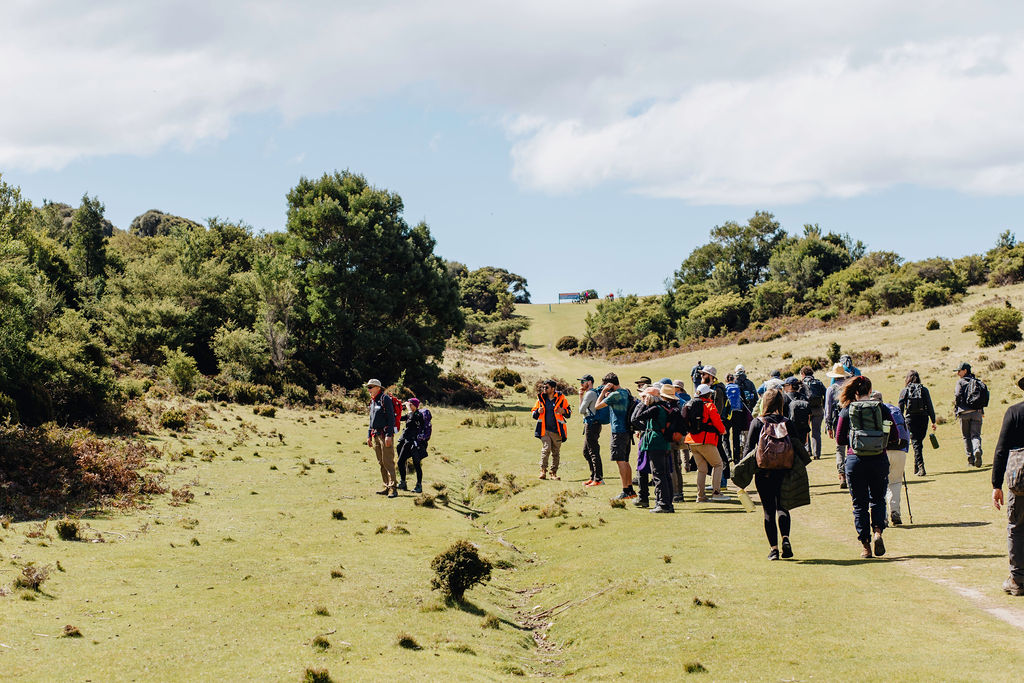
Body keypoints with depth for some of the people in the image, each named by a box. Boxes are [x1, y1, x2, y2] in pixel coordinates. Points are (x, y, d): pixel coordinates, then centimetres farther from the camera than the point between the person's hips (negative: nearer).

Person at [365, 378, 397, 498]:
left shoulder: (385, 399, -8)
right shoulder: (372, 401, 18)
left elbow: (391, 418, -14)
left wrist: (389, 435, -21)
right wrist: (369, 436, 20)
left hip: (385, 434, -9)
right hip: (375, 435, 9)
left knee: (388, 462, -12)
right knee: (381, 463, 8)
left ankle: (393, 488, -12)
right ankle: (387, 487, 13)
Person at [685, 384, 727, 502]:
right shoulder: (709, 406, -6)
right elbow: (717, 421, -6)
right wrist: (723, 430, 12)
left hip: (692, 442, 7)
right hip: (705, 441, -7)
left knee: (701, 468, 12)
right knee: (718, 464, 6)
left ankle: (701, 495, 7)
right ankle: (716, 492, -4)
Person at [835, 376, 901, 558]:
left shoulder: (847, 411, -1)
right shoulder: (882, 409, 1)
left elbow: (839, 440, 1)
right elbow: (895, 439, 3)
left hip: (855, 461, -1)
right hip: (879, 461, 1)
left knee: (860, 504, 8)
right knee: (877, 500, 17)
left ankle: (865, 545, 6)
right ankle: (878, 531, -7)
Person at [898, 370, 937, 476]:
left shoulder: (904, 391, 1)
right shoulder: (924, 390, 4)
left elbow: (900, 407, -3)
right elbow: (930, 406, 2)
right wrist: (933, 421, 6)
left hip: (910, 419, -2)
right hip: (923, 418, 2)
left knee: (916, 443, -1)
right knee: (919, 442, 15)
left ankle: (920, 466, -14)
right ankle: (916, 467, 23)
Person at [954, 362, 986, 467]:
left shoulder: (961, 382, 0)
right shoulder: (978, 382, 14)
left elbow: (957, 396, -9)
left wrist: (956, 410, 1)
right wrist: (982, 411, 22)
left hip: (964, 412, -3)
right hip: (977, 412, 3)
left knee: (966, 437, 7)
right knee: (975, 435, 0)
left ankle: (970, 459, 3)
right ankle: (977, 450, -30)